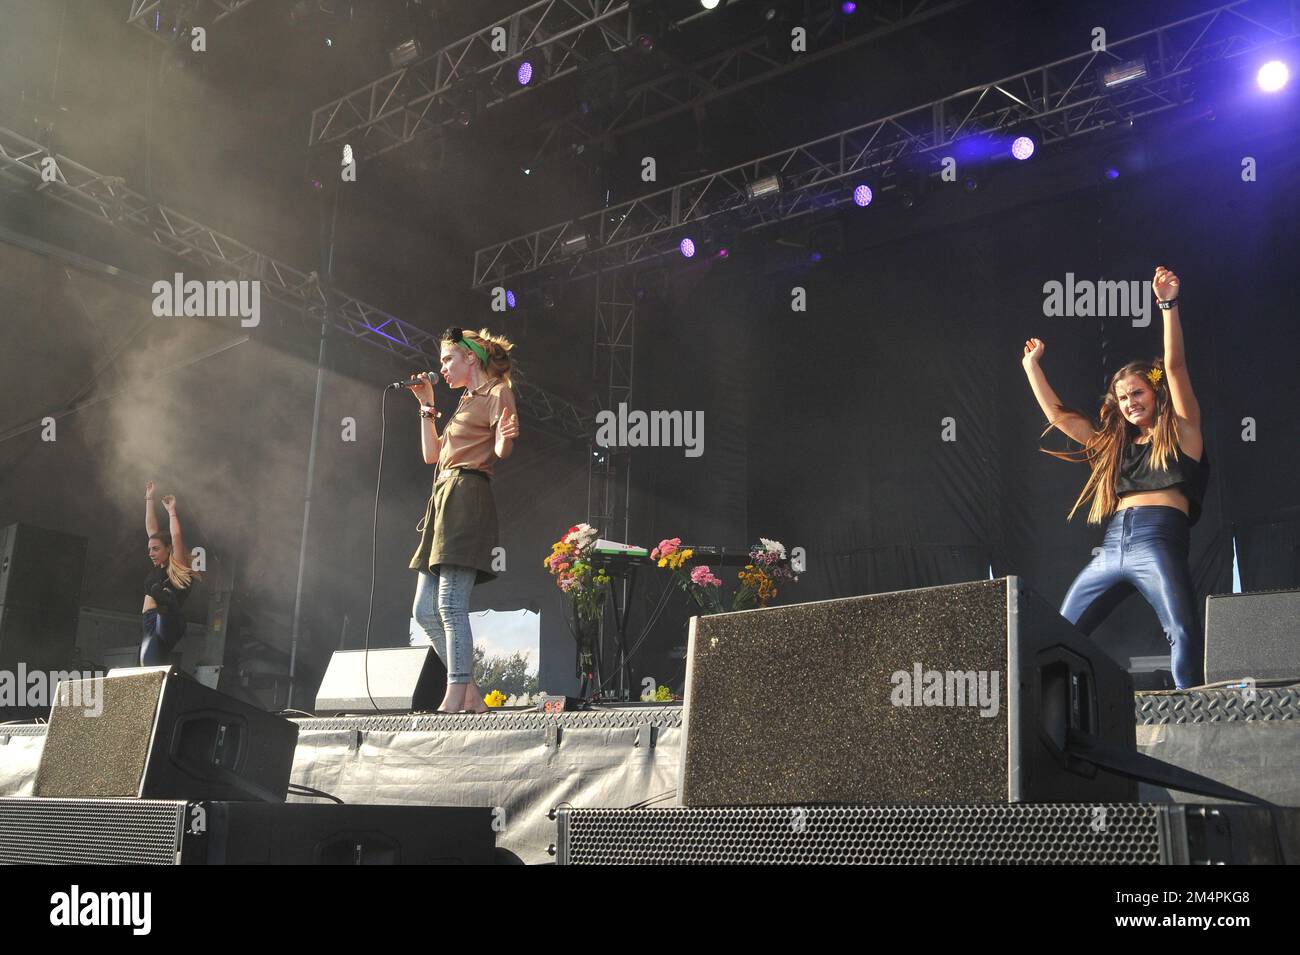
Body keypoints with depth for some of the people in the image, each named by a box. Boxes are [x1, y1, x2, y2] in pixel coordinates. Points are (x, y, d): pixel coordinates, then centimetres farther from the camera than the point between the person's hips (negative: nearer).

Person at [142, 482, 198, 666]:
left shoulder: (177, 570, 4)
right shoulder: (159, 568, 23)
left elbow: (176, 537, -8)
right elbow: (152, 530, 28)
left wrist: (171, 510, 1)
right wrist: (149, 499, 30)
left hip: (168, 623, -6)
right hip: (149, 625, 6)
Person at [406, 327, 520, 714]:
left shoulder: (497, 393, 0)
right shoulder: (467, 401, 27)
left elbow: (502, 451, -13)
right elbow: (432, 454, 26)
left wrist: (503, 442, -35)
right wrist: (427, 405, 23)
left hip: (467, 499, -10)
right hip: (444, 501, 10)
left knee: (450, 603, -14)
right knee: (424, 610, 5)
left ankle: (455, 699, -12)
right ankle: (471, 694, 9)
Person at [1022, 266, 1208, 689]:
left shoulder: (1181, 430, 11)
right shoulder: (1112, 443, 24)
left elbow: (1174, 365, 1)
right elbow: (1058, 414, 27)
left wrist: (1168, 304, -8)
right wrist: (1031, 365, 31)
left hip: (1158, 540, -5)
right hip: (1112, 547, 6)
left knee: (1183, 633, -22)